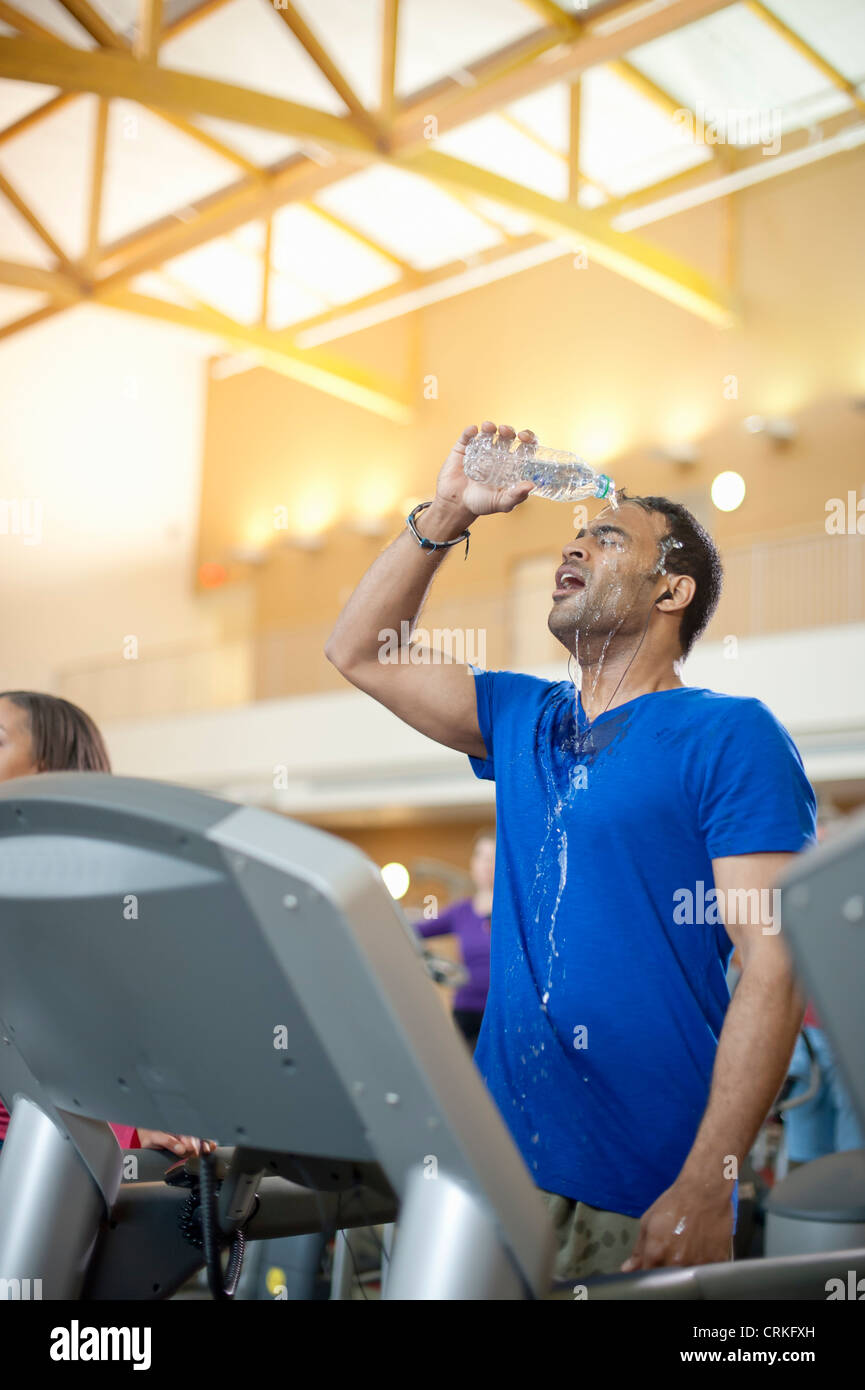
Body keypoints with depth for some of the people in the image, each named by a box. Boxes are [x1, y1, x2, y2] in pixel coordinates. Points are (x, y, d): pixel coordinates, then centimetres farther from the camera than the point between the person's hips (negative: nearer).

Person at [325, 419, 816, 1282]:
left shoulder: (730, 736, -6)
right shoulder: (523, 721, 12)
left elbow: (776, 967, -14)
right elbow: (359, 651, 18)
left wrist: (707, 1185, -20)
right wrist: (446, 515, 8)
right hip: (496, 1155, 6)